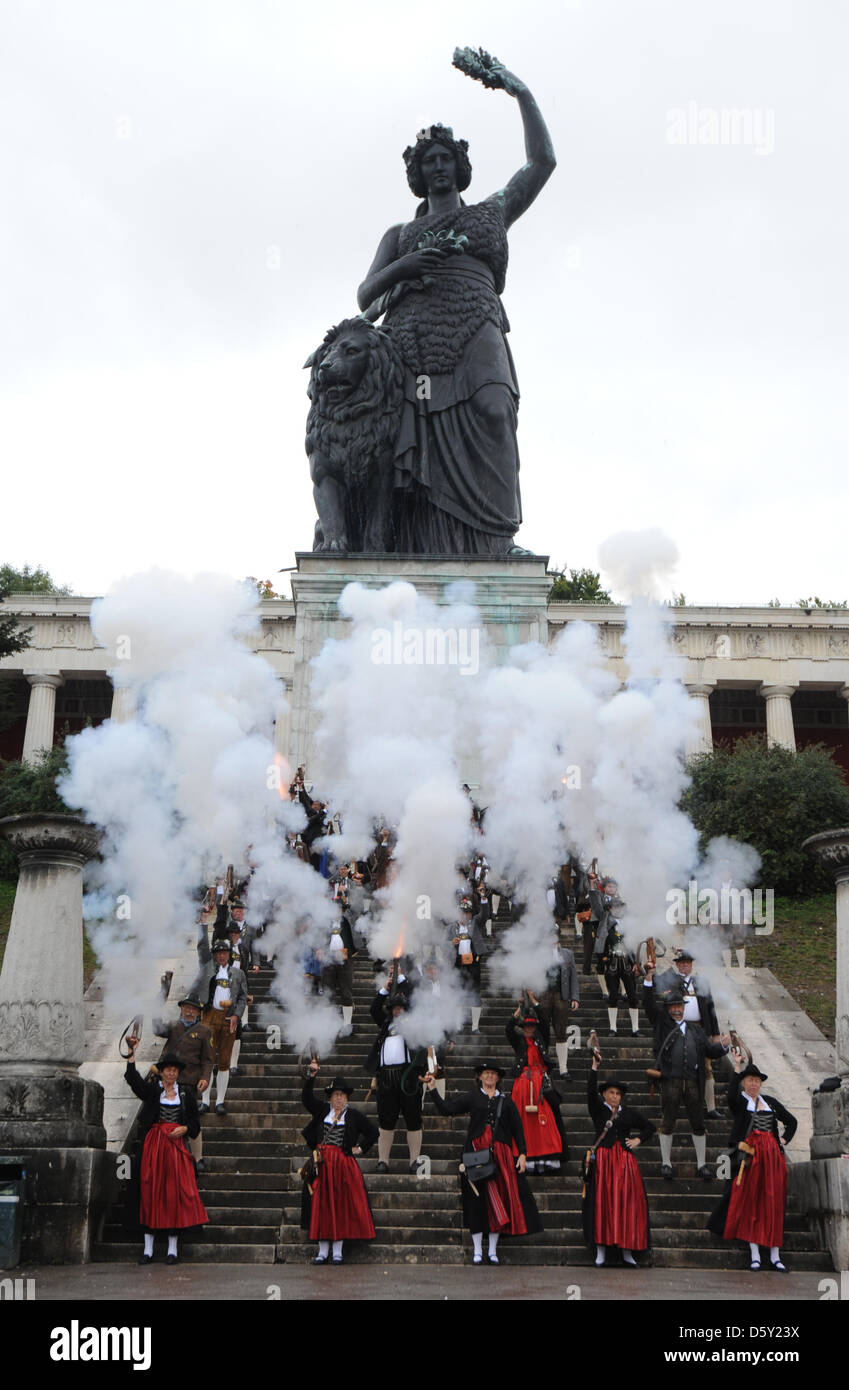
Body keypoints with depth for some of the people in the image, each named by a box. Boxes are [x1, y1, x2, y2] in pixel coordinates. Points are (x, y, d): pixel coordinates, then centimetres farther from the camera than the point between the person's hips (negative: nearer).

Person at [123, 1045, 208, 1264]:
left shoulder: (186, 1093, 11)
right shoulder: (152, 1090, 5)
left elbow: (195, 1122, 15)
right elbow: (133, 1080, -15)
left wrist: (184, 1129, -6)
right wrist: (132, 1053, -26)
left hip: (175, 1146, 1)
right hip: (152, 1145, -1)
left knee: (174, 1193, -2)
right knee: (149, 1192, -1)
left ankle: (173, 1249, 4)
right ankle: (148, 1249, 5)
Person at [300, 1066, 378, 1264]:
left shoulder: (355, 1115, 7)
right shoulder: (322, 1110, 10)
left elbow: (373, 1133, 13)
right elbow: (306, 1098, 1)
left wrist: (360, 1149, 3)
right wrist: (312, 1076, -8)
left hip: (343, 1164, -1)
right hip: (322, 1163, 2)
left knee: (340, 1205, -1)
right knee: (320, 1204, 0)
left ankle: (337, 1251, 4)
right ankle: (323, 1251, 5)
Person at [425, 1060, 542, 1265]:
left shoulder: (505, 1101, 14)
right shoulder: (471, 1097, 10)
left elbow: (517, 1129, 12)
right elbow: (446, 1109, 2)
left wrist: (522, 1154, 3)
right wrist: (433, 1089, -7)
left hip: (500, 1153, 2)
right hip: (476, 1152, -1)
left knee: (499, 1198, 0)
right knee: (477, 1199, -2)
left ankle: (492, 1250, 8)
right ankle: (477, 1251, 4)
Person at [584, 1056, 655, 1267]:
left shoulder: (629, 1113, 17)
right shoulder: (598, 1110, 7)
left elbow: (649, 1127, 27)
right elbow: (591, 1092, -10)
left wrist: (638, 1140, 10)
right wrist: (594, 1067, -19)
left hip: (625, 1162, 3)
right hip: (602, 1160, -3)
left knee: (627, 1203, -2)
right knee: (601, 1202, -8)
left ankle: (627, 1251, 1)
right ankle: (601, 1251, -6)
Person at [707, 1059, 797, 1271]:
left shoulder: (770, 1102, 16)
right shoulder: (739, 1102, 4)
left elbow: (791, 1121, 26)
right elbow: (731, 1094, -22)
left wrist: (784, 1140, 11)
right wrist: (737, 1069, -26)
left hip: (772, 1156, 4)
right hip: (749, 1155, -3)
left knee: (773, 1203, 2)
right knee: (749, 1202, -4)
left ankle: (775, 1255, 4)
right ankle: (754, 1253, 0)